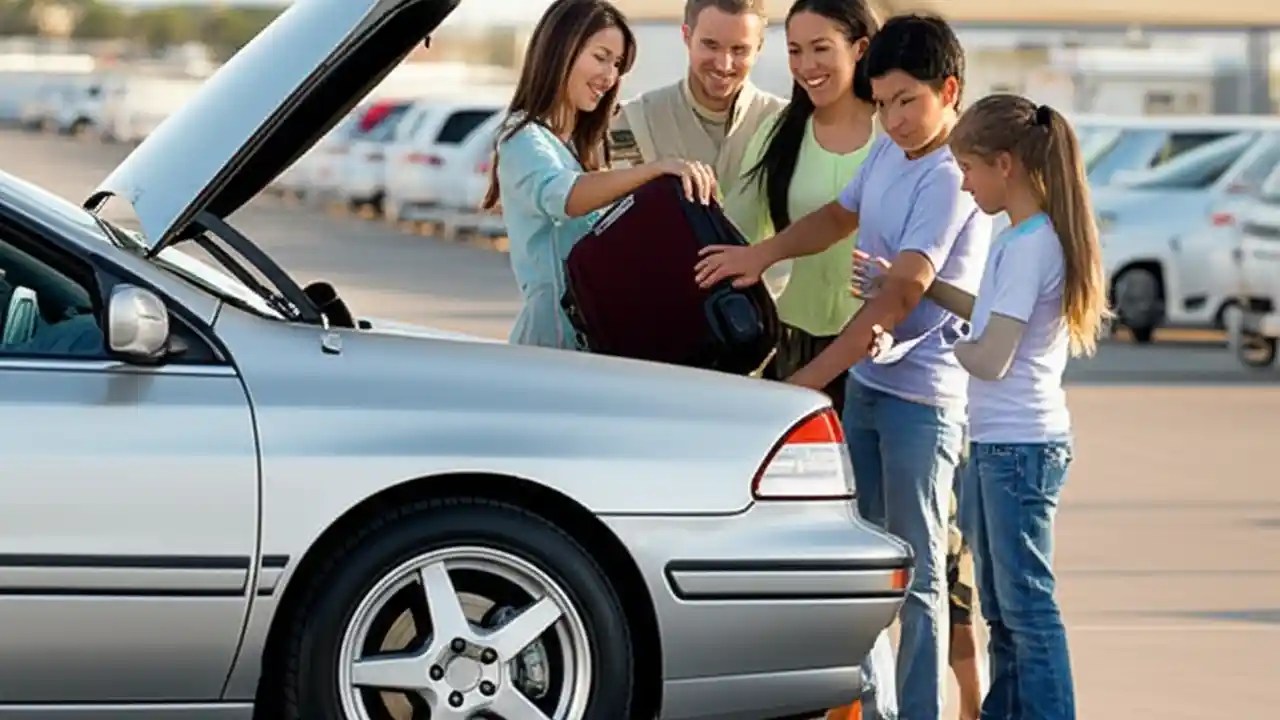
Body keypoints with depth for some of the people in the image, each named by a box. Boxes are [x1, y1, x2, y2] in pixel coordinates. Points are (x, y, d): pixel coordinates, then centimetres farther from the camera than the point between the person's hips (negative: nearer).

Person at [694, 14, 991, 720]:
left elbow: (900, 294, -23)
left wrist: (809, 380, -24)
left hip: (921, 395, -9)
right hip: (863, 379, 9)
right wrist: (764, 253, 1)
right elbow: (838, 217, 22)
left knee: (916, 574, -3)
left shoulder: (951, 177, -19)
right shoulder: (888, 150, 8)